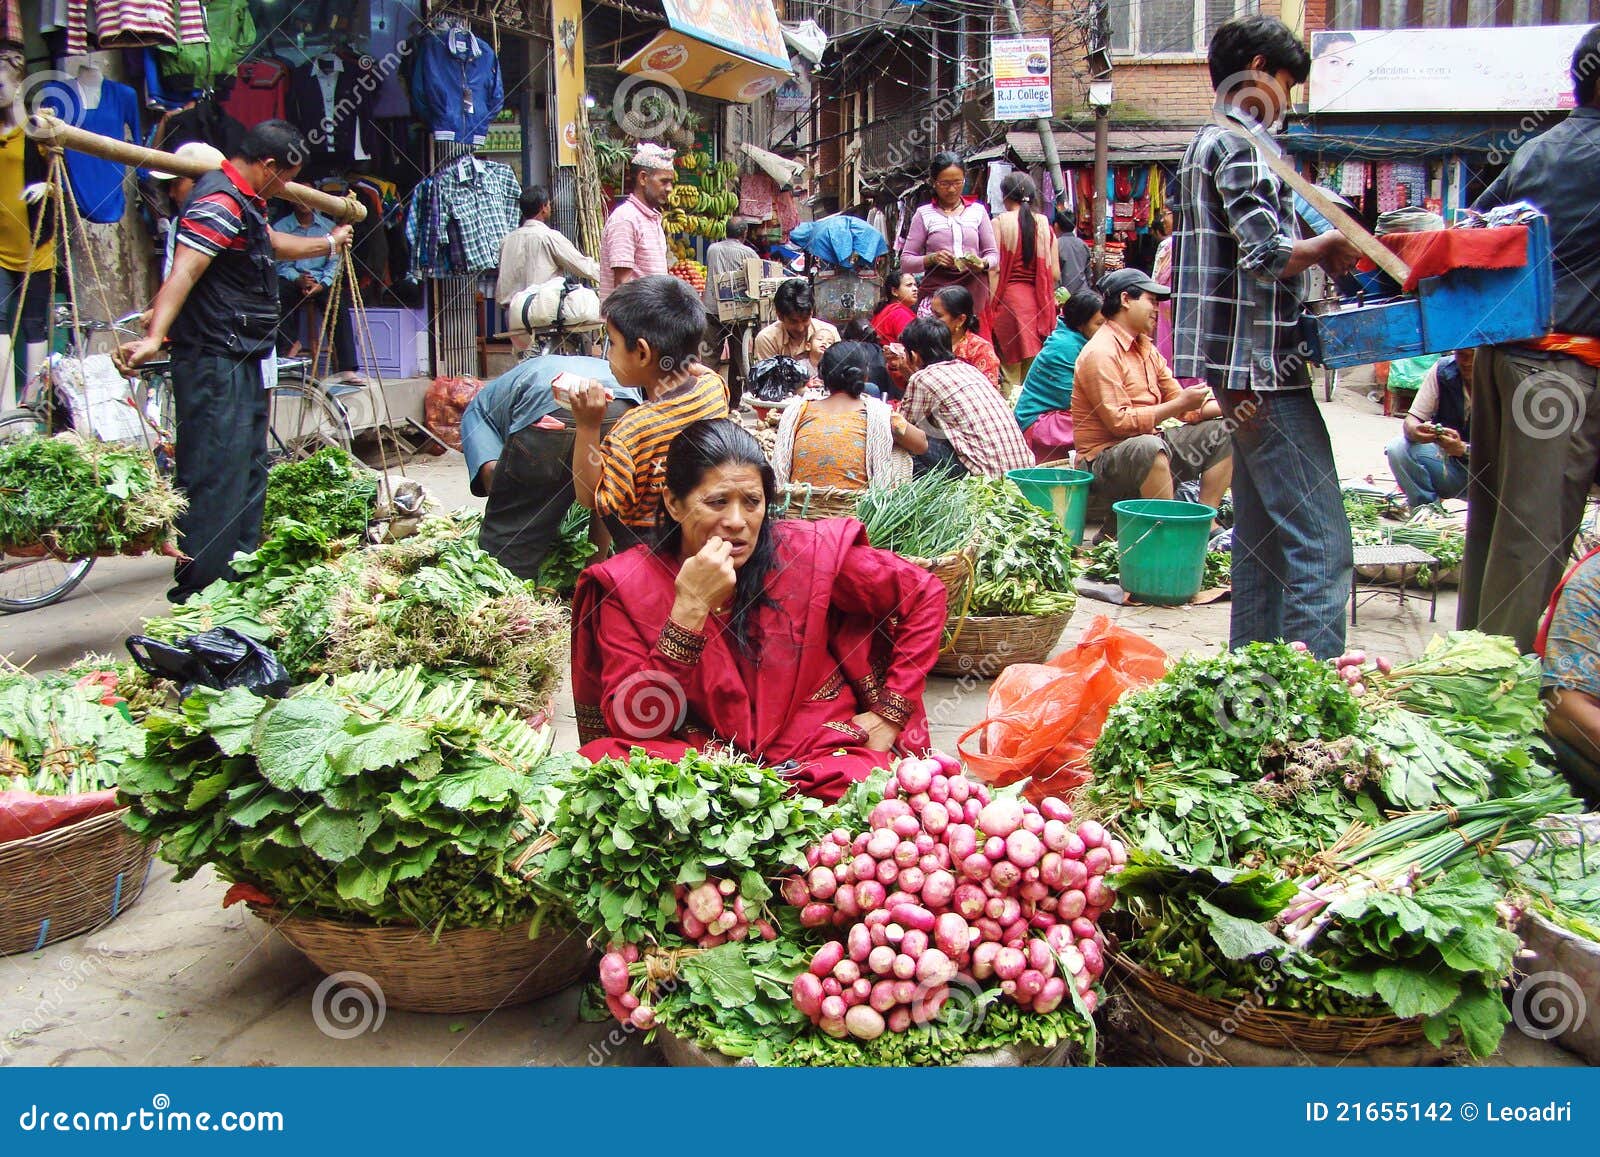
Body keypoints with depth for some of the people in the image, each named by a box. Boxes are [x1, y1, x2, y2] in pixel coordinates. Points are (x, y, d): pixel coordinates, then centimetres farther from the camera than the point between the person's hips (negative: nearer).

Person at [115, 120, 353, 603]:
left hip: (243, 359, 11)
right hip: (214, 362, -11)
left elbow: (274, 244, 39)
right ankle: (198, 590, -7)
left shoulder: (245, 202, 17)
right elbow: (183, 273, -30)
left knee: (250, 469, 18)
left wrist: (329, 243, 54)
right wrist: (153, 337, -43)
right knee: (216, 474, -11)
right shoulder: (219, 204, -17)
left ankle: (242, 575, 29)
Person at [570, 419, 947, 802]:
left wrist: (889, 716, 1)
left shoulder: (807, 551, -6)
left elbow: (925, 594, 5)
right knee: (600, 757, -29)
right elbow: (632, 723, -13)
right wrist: (690, 609, -23)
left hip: (820, 757, 0)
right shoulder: (626, 583, -6)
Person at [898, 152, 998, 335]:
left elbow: (994, 254, 14)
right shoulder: (924, 214, 9)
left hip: (974, 295, 2)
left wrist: (983, 263, -9)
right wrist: (931, 259, -13)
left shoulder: (977, 210, 15)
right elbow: (905, 261, 5)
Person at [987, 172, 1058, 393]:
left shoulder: (1000, 223, -3)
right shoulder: (1044, 224, 5)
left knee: (1010, 369, 0)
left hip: (1009, 298, -3)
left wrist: (991, 306, -8)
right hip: (1038, 301, 3)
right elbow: (1055, 273, 4)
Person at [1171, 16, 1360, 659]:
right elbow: (1269, 254, -20)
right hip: (1264, 369, -11)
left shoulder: (1209, 143, 21)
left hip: (1245, 375, 11)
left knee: (1263, 536, 16)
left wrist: (1314, 254, 13)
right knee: (1321, 545, -11)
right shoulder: (1240, 144, -10)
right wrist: (1332, 244, -3)